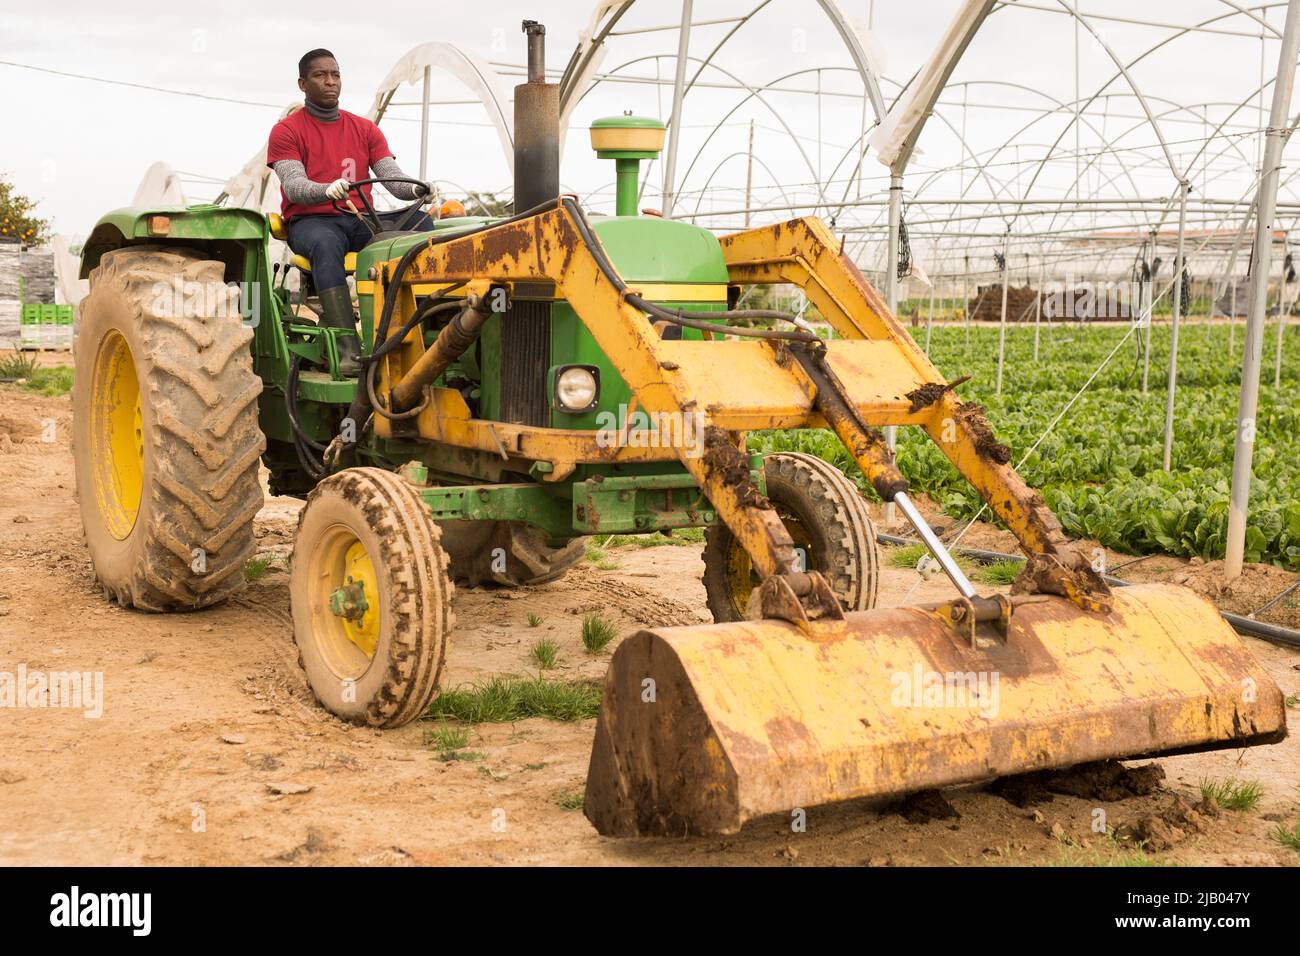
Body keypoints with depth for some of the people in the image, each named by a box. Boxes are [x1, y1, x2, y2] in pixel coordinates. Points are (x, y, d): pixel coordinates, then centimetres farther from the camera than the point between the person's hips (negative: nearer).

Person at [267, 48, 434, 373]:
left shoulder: (365, 129, 16)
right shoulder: (286, 131, 2)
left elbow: (392, 176, 4)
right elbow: (294, 186, -13)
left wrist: (418, 189, -21)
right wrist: (327, 190, -36)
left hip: (360, 220, 4)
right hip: (310, 221, -4)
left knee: (420, 222, -23)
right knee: (326, 245, -40)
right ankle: (349, 349, -48)